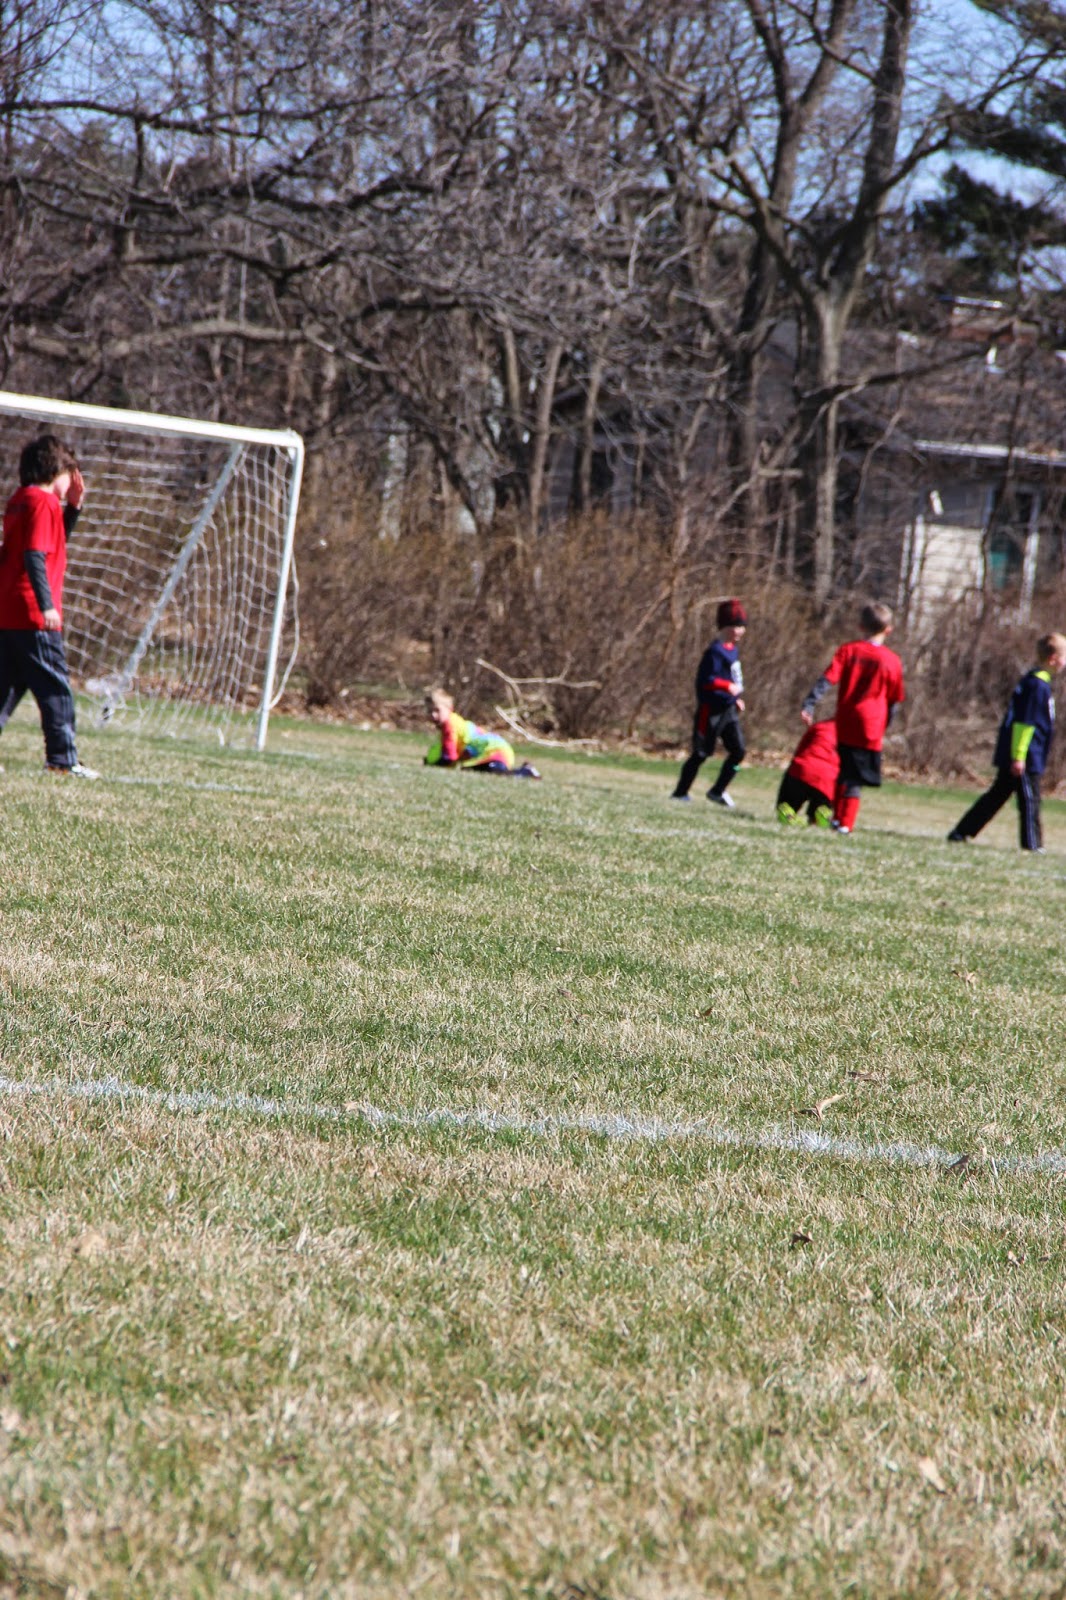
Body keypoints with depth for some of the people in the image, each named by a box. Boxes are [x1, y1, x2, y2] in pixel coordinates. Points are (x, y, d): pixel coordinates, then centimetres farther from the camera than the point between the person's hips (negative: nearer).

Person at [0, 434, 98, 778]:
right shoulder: (44, 502, -11)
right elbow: (35, 556, -22)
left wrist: (73, 507, 17)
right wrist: (46, 605, -27)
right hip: (33, 616, -9)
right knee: (55, 688, -3)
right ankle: (62, 758, -3)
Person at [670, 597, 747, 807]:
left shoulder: (733, 648, 12)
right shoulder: (715, 651, -16)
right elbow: (705, 680, -22)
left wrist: (737, 697, 15)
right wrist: (728, 686, -32)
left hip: (728, 709, 8)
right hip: (711, 710, -8)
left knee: (738, 750, -1)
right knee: (701, 752, -2)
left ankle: (718, 791, 10)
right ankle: (680, 792, 9)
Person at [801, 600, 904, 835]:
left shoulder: (849, 651, 0)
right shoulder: (892, 661, -1)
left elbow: (827, 679, -10)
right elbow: (894, 701, 5)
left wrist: (809, 705, -15)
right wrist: (884, 726, 16)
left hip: (845, 725, 1)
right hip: (872, 728, -1)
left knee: (844, 773, 17)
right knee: (856, 778, 2)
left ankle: (838, 817, 21)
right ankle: (845, 823, -2)